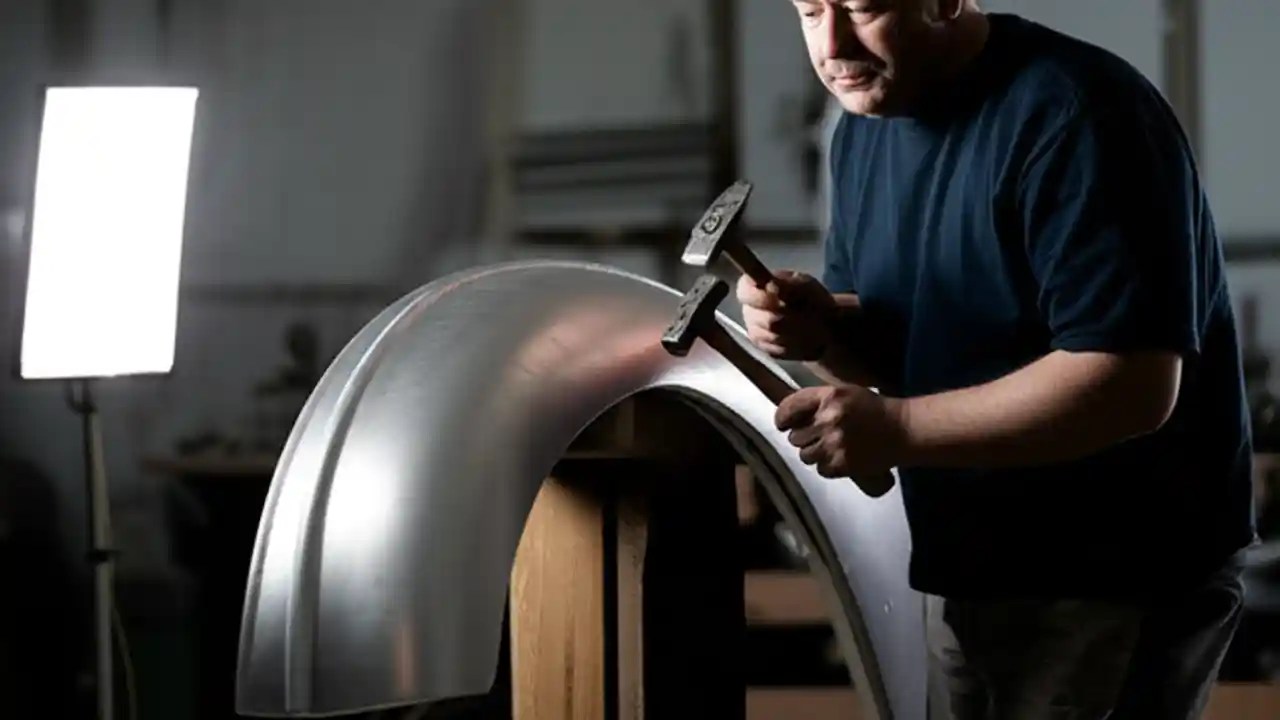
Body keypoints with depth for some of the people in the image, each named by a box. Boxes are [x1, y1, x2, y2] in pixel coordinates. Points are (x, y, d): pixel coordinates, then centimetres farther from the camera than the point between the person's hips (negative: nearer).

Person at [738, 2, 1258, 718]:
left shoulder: (1074, 118, -22)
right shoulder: (866, 128, 5)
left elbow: (1133, 386, -29)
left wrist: (895, 429, -30)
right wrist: (820, 330, -9)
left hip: (1120, 582, -8)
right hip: (973, 574, 8)